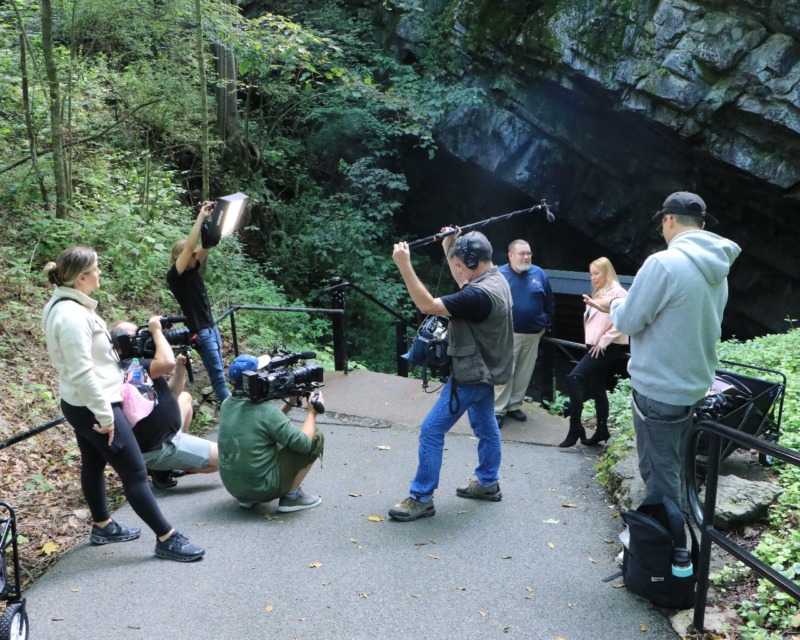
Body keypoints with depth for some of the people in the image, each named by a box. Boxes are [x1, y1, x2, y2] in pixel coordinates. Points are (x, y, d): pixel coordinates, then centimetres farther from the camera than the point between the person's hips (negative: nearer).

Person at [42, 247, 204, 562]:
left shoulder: (67, 306, 6)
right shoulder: (72, 315, -26)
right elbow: (82, 373, -28)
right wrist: (105, 415, -23)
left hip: (82, 405, 11)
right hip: (92, 407, -11)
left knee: (93, 465, 22)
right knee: (135, 473, -4)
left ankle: (102, 526, 39)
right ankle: (167, 539, 5)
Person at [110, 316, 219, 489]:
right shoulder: (129, 366, -23)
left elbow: (172, 393, 13)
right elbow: (167, 362, -38)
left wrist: (181, 366, -2)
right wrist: (156, 331, -23)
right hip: (157, 449, -10)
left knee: (185, 398, 30)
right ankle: (163, 468, 1)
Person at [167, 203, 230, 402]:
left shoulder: (194, 270, 9)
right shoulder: (174, 276, -11)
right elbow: (189, 246, -21)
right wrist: (200, 217, -20)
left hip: (212, 328, 8)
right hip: (200, 332, -8)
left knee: (218, 373, 9)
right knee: (218, 376, -7)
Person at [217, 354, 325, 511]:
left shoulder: (226, 405, 3)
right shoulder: (266, 410, -20)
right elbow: (304, 443, -16)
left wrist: (288, 404, 8)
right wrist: (312, 412, -3)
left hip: (232, 487, 8)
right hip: (262, 487, -7)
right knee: (316, 438, -1)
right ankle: (291, 497, 6)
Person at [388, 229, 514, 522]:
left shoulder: (479, 294, -30)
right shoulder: (496, 279, 1)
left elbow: (428, 305, -30)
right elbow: (463, 286, 19)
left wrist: (404, 265, -31)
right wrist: (449, 246, 10)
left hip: (471, 376, -10)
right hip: (484, 370, 10)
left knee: (431, 431, -5)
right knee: (485, 426, 22)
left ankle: (421, 498, 3)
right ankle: (488, 482, 39)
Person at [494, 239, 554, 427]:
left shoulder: (539, 274, 4)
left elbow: (550, 302, 12)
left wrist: (545, 323, 10)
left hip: (533, 334, 4)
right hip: (508, 334, -4)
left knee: (524, 373, 11)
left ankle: (514, 405, 24)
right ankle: (498, 410, 3)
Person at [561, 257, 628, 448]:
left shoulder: (617, 292, -10)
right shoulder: (598, 293, 20)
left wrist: (603, 341, -18)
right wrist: (592, 341, 11)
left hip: (606, 347, -10)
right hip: (595, 346, 10)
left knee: (574, 378, -18)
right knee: (597, 388, 10)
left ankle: (575, 427, -11)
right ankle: (602, 430, 17)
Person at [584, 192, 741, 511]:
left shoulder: (663, 263, -21)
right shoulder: (718, 270, 6)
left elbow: (628, 321, -13)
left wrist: (615, 304, 9)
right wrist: (617, 308, 17)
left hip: (659, 389, -8)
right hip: (693, 386, 8)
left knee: (659, 473, 4)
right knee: (674, 469, 22)